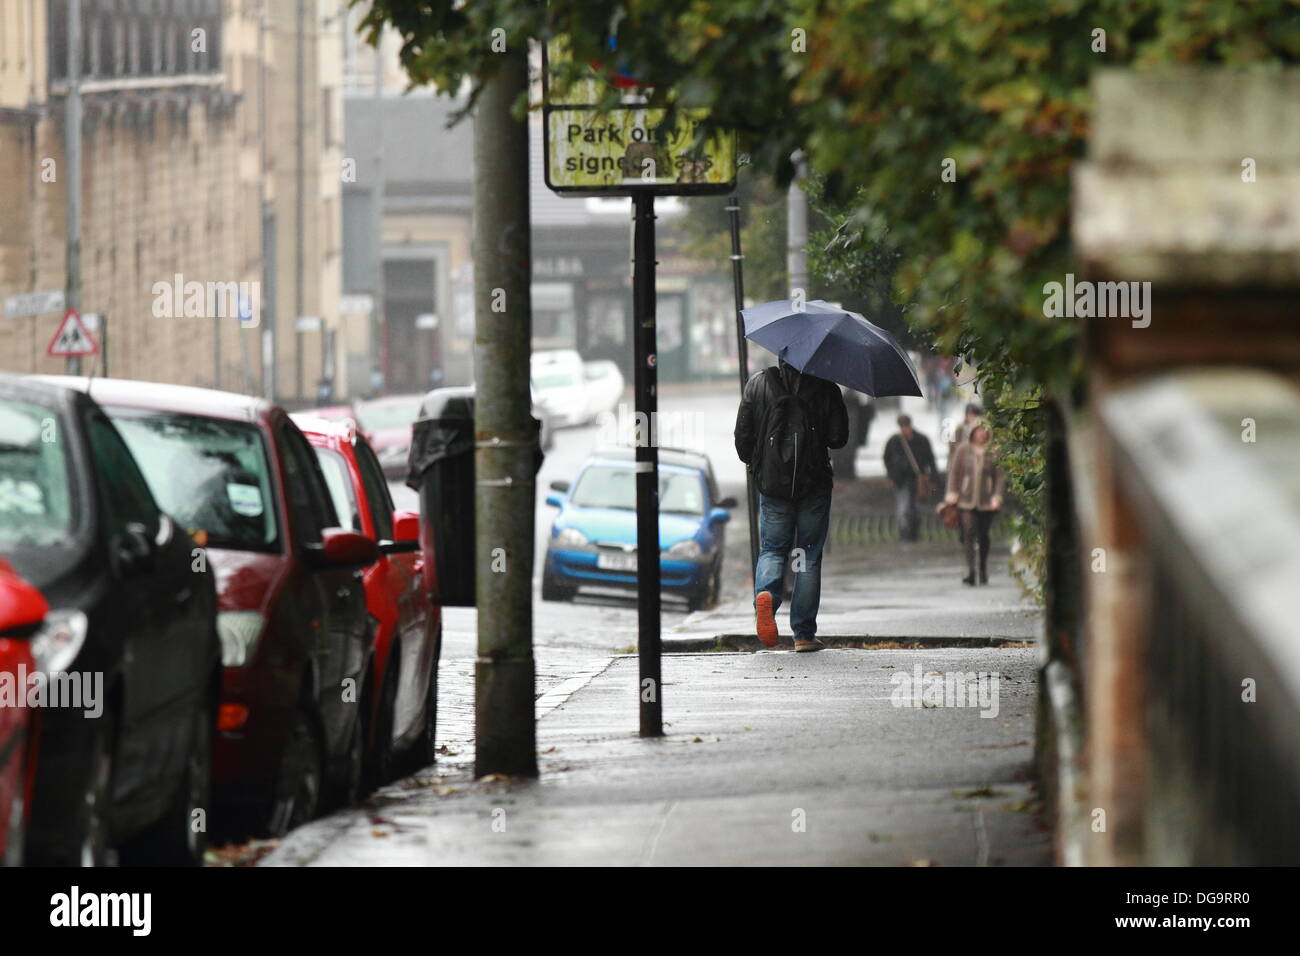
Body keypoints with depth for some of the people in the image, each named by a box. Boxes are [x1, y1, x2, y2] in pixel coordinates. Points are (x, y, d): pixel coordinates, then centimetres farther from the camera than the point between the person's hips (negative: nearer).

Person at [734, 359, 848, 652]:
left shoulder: (757, 384, -1)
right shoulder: (824, 387, -5)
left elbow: (743, 434, 0)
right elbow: (839, 438, -4)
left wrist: (751, 462, 20)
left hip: (772, 483, 1)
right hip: (814, 484, -1)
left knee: (772, 549, 14)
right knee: (809, 555, 8)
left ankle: (765, 592, -19)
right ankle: (804, 634, 8)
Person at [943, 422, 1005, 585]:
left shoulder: (994, 452, -1)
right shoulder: (963, 450, 4)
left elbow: (1001, 476, 0)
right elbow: (954, 471, 8)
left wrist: (997, 497, -8)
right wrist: (952, 492, 0)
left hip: (986, 502, 0)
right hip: (967, 499, 0)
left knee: (983, 535, 9)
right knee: (969, 532, -13)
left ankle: (983, 570, 26)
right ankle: (970, 570, -19)